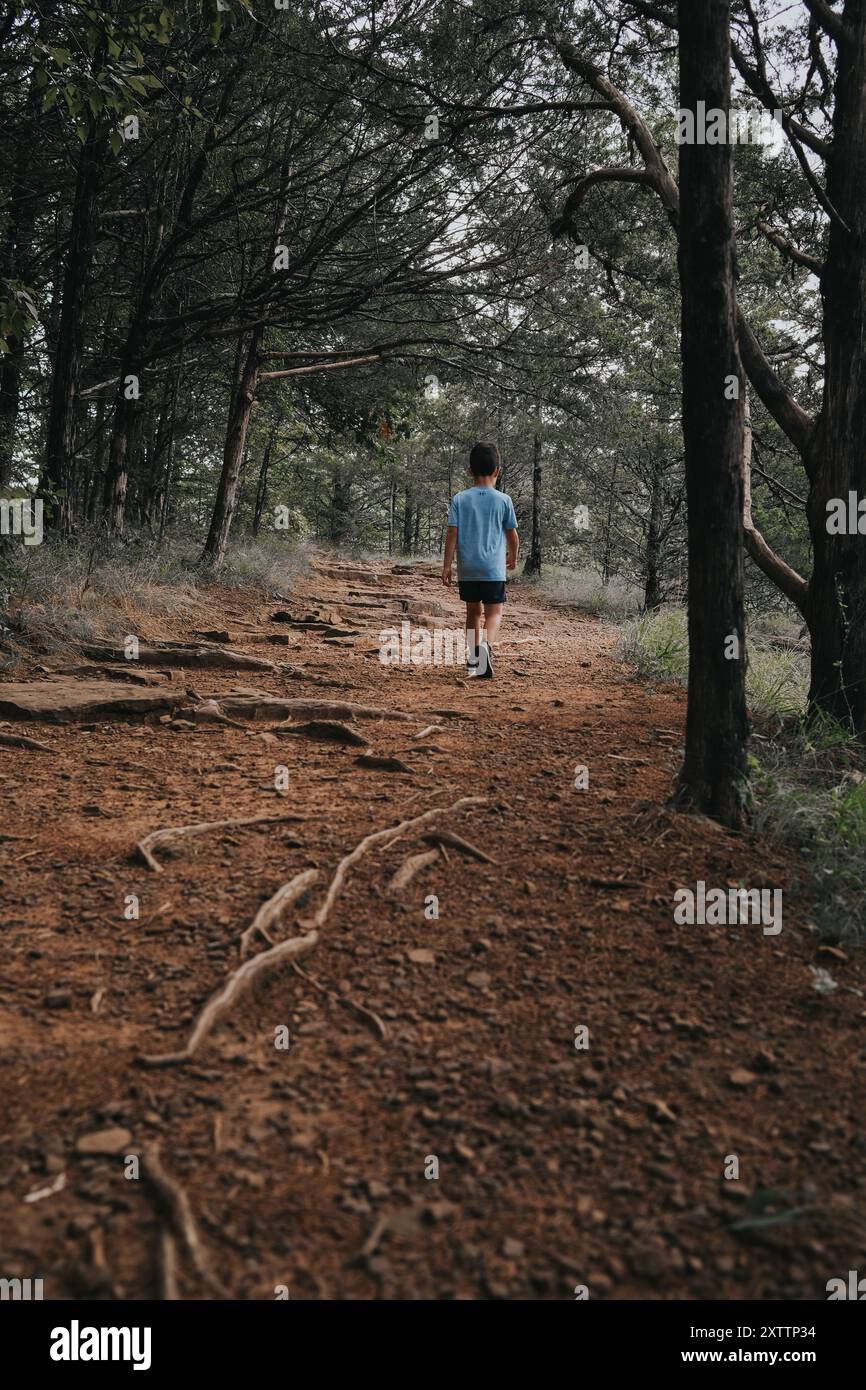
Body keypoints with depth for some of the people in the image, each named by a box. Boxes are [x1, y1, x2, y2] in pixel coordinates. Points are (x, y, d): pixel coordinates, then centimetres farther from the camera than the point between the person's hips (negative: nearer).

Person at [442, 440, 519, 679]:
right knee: (494, 613, 0)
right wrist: (513, 557, 24)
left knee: (473, 611, 16)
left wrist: (446, 566, -1)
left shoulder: (460, 499, 1)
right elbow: (512, 534, 6)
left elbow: (452, 533, -4)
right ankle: (486, 644, -30)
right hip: (493, 568, -2)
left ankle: (473, 660, 22)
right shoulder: (503, 500, -1)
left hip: (467, 568, 2)